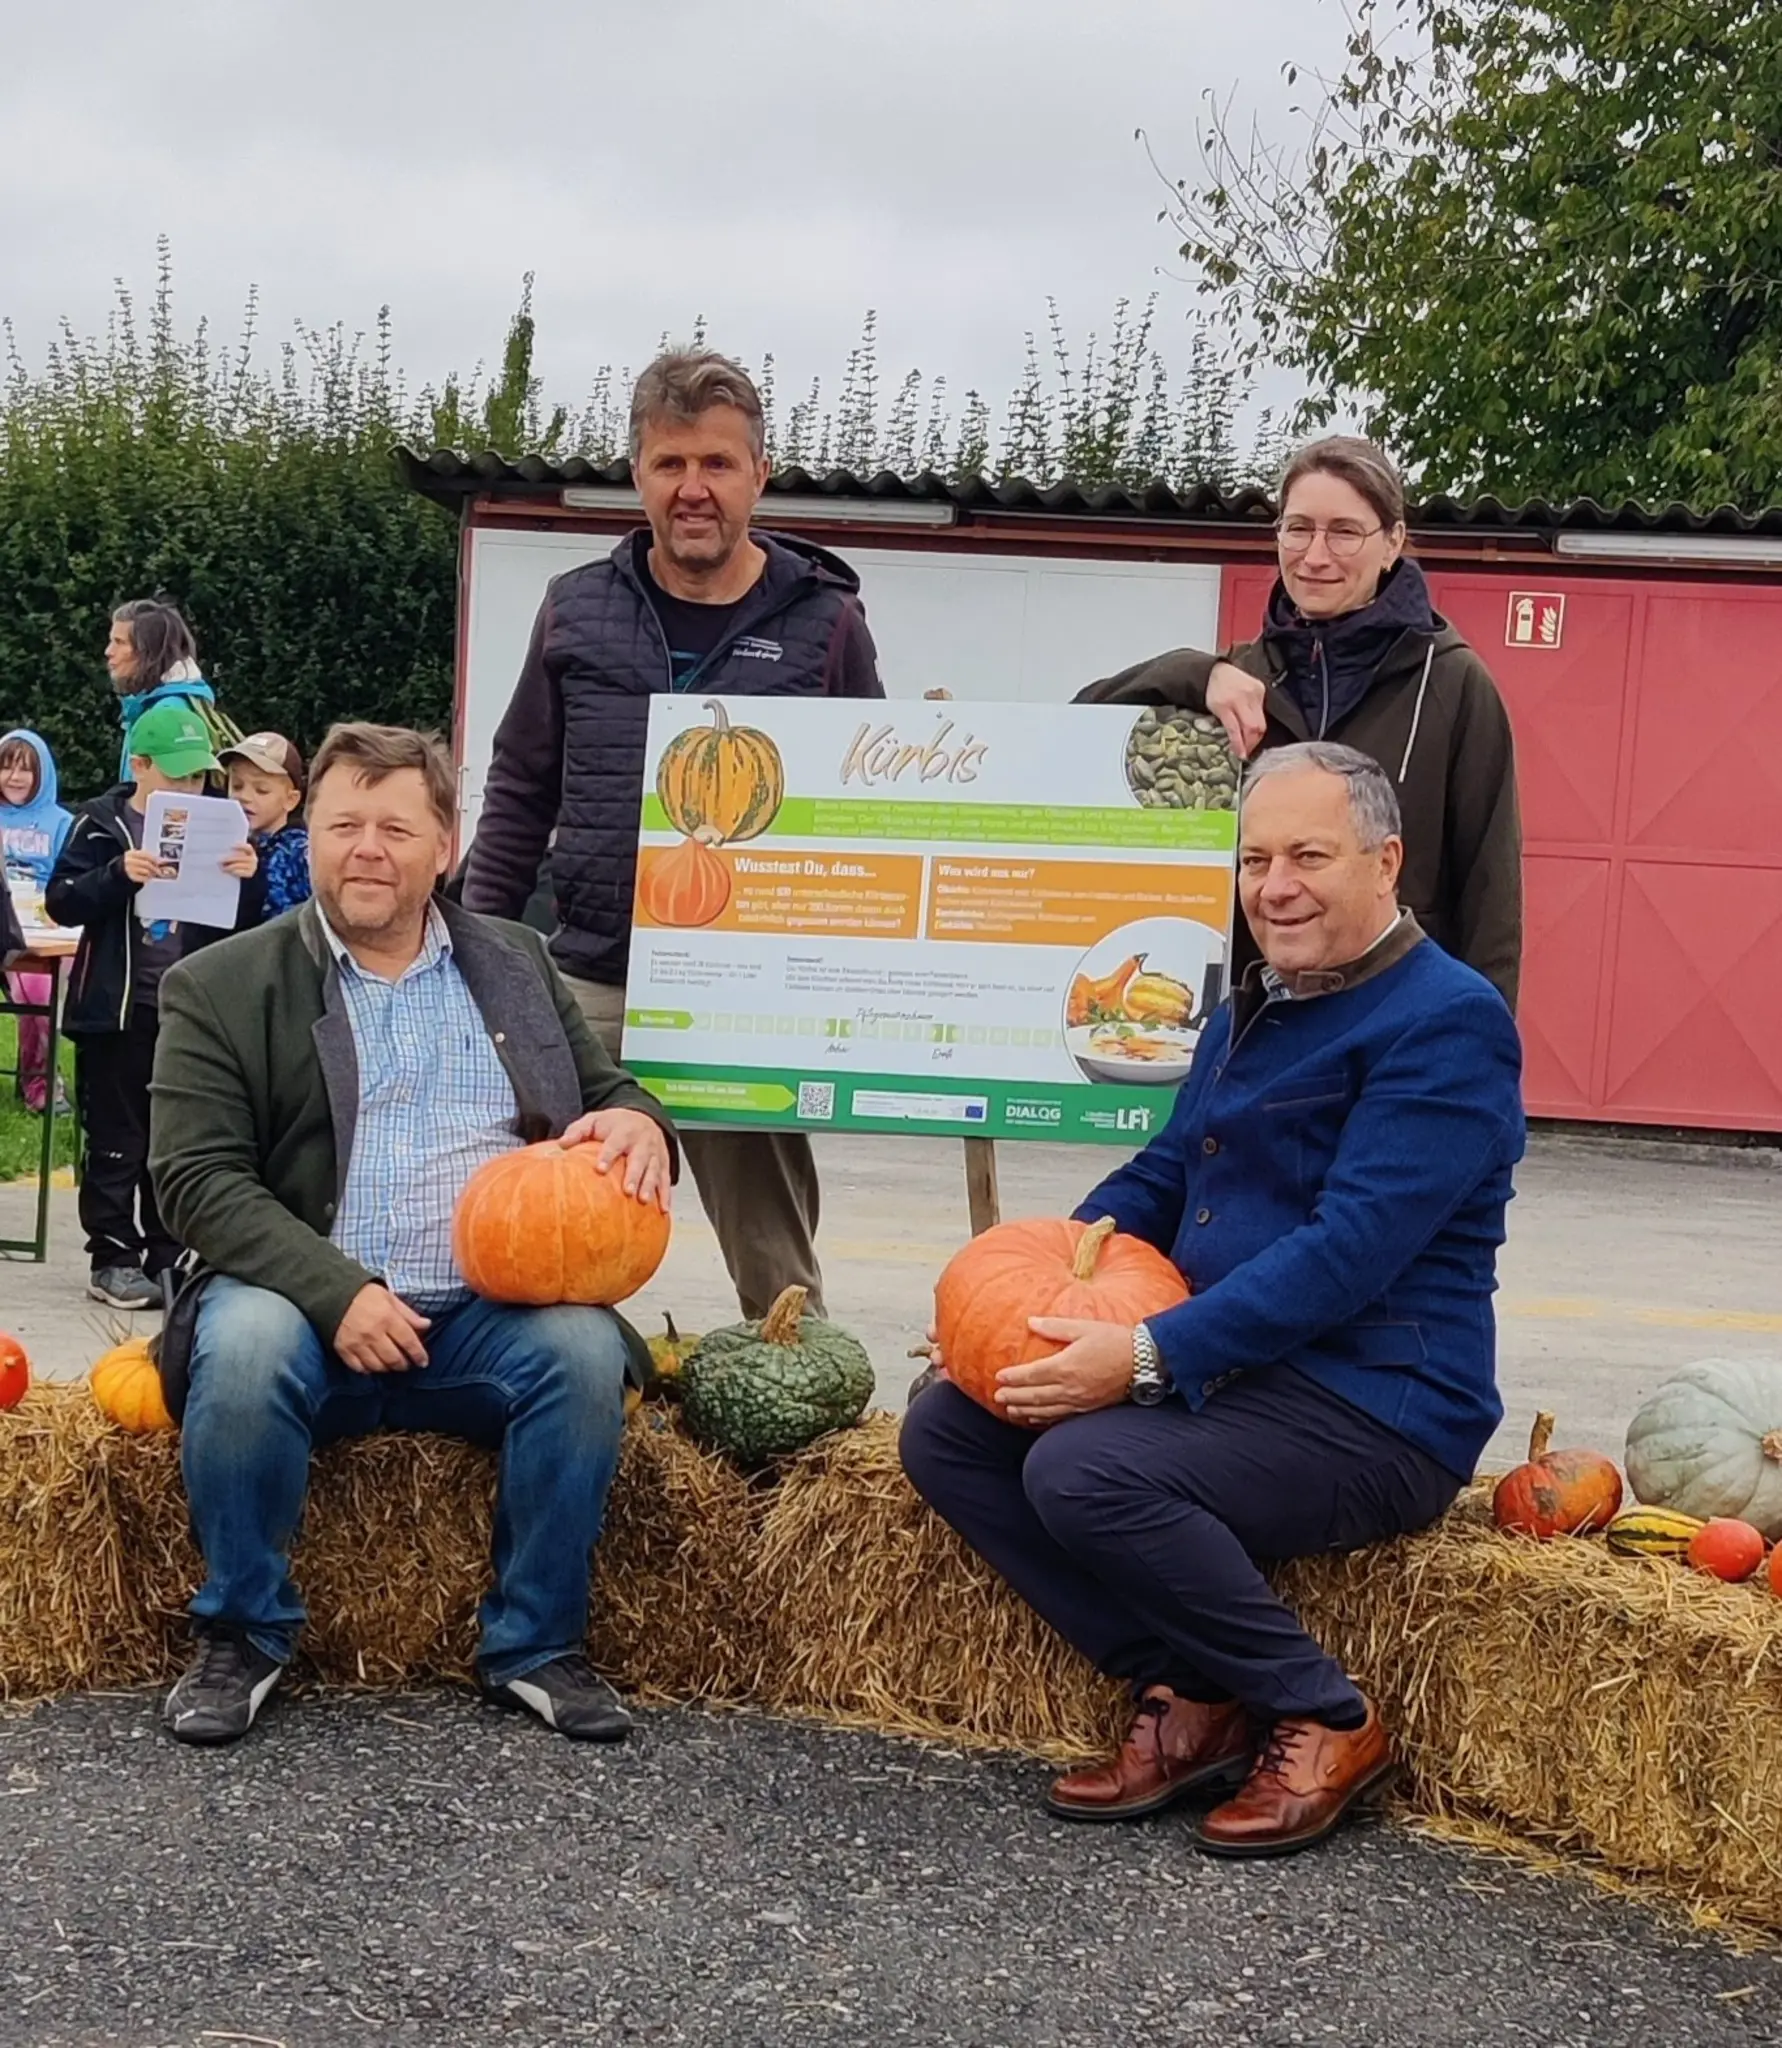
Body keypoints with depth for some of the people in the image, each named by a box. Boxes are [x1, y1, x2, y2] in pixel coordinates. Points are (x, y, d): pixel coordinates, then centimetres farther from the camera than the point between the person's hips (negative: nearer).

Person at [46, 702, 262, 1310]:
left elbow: (243, 925, 9)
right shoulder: (100, 823, -1)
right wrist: (118, 875, -22)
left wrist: (248, 879, -11)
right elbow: (61, 901, -7)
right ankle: (113, 1259, 9)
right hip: (118, 1008, -3)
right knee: (116, 1140, 2)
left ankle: (169, 1257, 16)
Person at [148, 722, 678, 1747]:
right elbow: (199, 1177, -5)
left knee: (586, 1345, -27)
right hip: (308, 1308, -2)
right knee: (245, 1342, -33)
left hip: (494, 1312, 2)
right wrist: (338, 1292, -19)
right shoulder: (222, 986, 4)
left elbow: (608, 1090, 18)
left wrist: (638, 1120, -9)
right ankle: (244, 1635, -9)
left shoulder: (516, 963, 15)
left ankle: (537, 1644, -8)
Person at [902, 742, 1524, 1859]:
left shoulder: (1446, 1022, -13)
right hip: (1222, 1371, 9)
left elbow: (1351, 1249, -23)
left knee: (1085, 1470, -30)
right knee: (947, 1430, -2)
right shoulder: (1248, 1012, 16)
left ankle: (1328, 1720, -9)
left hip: (1373, 1404, -9)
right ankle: (1187, 1692, -1)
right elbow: (1160, 1179, 19)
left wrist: (1152, 1357, -27)